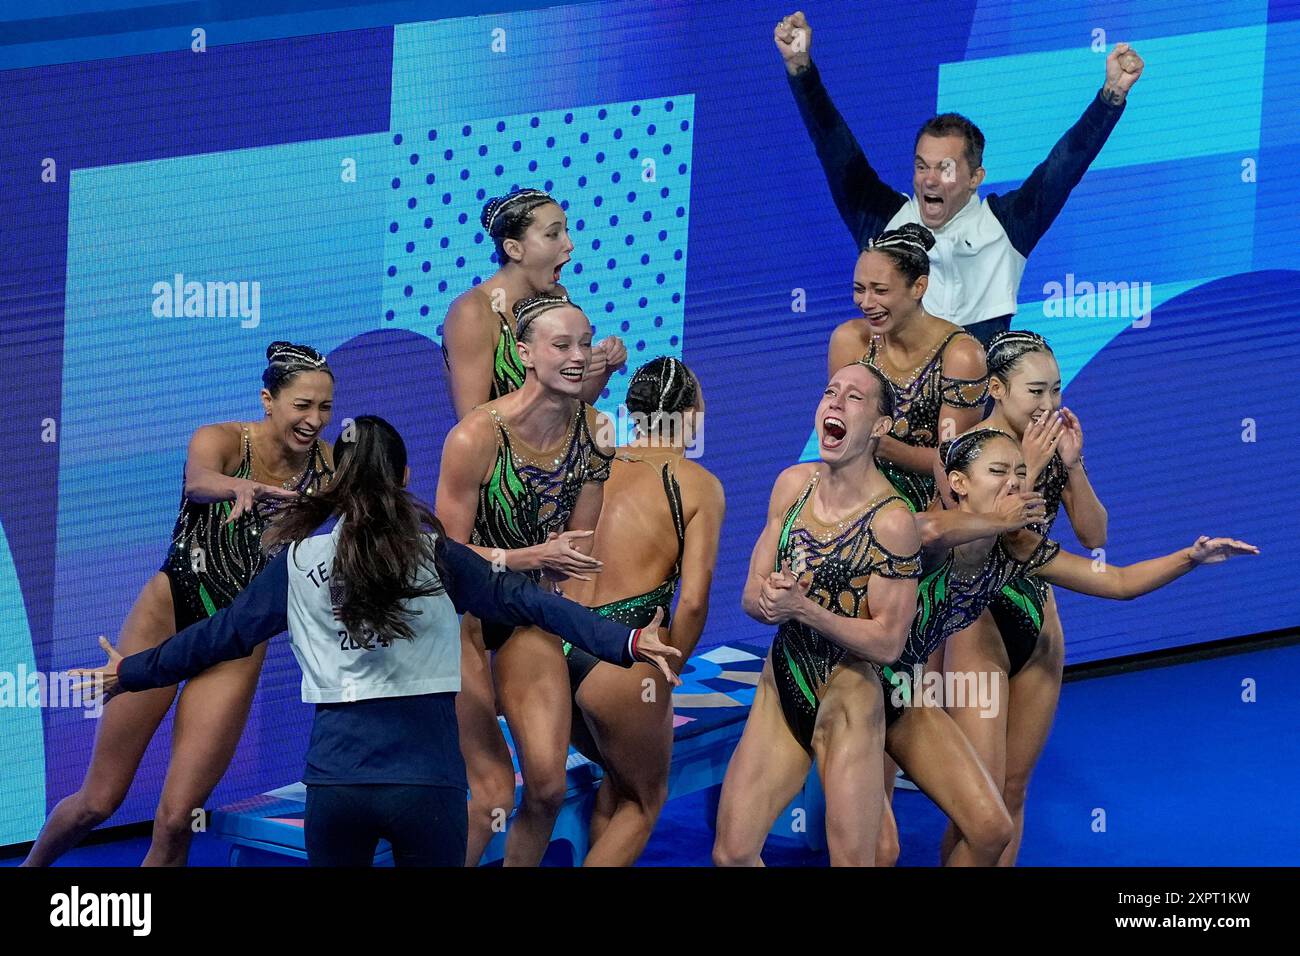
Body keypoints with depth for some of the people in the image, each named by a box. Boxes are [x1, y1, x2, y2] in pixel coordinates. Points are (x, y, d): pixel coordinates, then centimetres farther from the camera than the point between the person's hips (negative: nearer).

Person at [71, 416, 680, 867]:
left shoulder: (301, 556, 5)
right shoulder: (430, 550, 1)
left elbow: (225, 632, 10)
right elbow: (517, 600, -4)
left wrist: (131, 672, 22)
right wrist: (626, 643, -8)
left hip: (335, 775, 1)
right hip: (426, 776, -1)